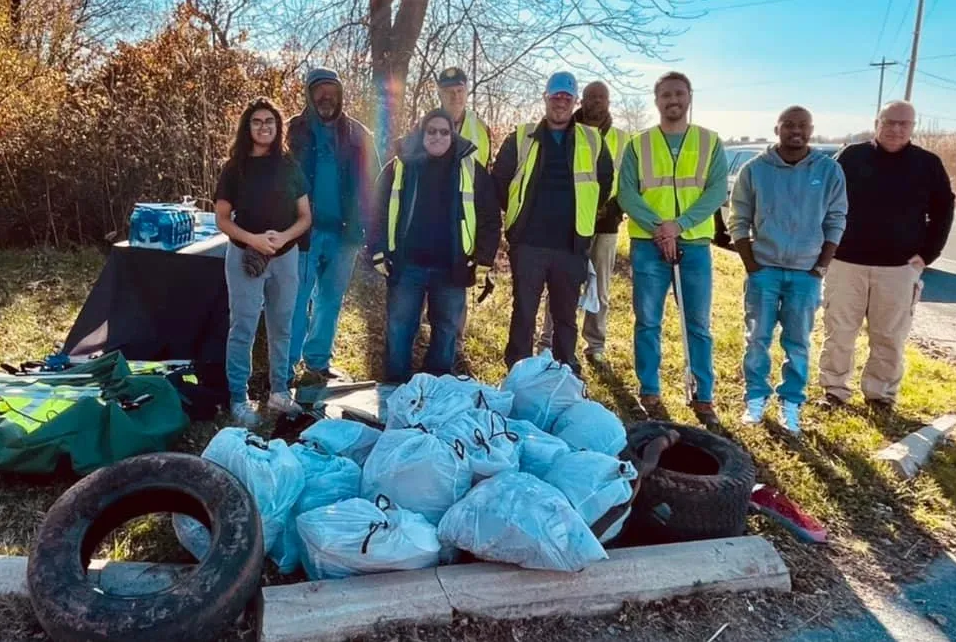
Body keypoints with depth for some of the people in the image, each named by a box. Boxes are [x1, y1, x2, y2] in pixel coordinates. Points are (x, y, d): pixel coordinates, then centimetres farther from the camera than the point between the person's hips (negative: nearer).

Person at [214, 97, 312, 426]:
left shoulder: (289, 166, 4)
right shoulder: (235, 167, -2)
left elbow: (305, 216, 4)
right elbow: (222, 219, -2)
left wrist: (283, 237, -14)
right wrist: (253, 239, -18)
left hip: (286, 257, 3)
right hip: (245, 257, -3)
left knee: (281, 327, 11)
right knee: (242, 329, 0)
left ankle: (279, 392, 23)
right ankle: (239, 398, 8)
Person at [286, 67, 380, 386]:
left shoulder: (356, 133, 6)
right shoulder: (294, 131, 1)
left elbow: (370, 182, 4)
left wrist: (363, 224, -7)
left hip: (343, 230, 3)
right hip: (305, 228, -2)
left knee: (330, 299, 10)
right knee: (298, 298, -3)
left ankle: (318, 362, 22)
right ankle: (287, 367, 4)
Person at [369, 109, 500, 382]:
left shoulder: (471, 169, 4)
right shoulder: (399, 166, 5)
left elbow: (490, 218, 4)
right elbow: (378, 212, 5)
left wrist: (484, 258, -3)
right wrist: (378, 252, -4)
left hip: (451, 266, 1)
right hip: (406, 265, 0)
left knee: (446, 330, 10)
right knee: (399, 328, 4)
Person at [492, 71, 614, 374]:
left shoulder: (592, 141, 8)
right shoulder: (521, 138, 4)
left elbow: (606, 183, 19)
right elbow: (499, 181, 10)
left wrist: (584, 213, 15)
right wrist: (518, 213, 10)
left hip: (572, 245, 1)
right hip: (528, 243, -1)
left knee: (566, 316, 11)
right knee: (523, 313, 4)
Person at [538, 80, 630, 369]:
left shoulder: (622, 139, 11)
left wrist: (615, 208, -5)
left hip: (606, 224, 3)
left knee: (600, 291, 7)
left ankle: (595, 347, 18)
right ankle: (547, 346, 5)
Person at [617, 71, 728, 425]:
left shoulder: (710, 142, 7)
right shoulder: (638, 144, 5)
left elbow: (717, 191, -3)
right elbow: (626, 193, -3)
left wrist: (678, 224, -17)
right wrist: (658, 228, -17)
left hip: (695, 244, 1)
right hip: (648, 245, 0)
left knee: (699, 325, 6)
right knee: (648, 323, 5)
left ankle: (703, 397, 17)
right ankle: (650, 393, 17)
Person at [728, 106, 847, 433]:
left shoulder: (829, 170, 0)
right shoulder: (755, 169, -3)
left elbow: (836, 221, 4)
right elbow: (738, 221, 1)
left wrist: (821, 266, -2)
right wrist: (751, 265, -4)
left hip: (806, 272, 1)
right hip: (764, 269, 0)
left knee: (798, 343, 6)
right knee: (757, 339, 4)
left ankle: (791, 403, 18)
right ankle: (755, 398, 18)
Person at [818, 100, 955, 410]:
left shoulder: (928, 164, 3)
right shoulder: (852, 156, 2)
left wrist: (928, 253, 1)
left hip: (899, 267, 1)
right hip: (846, 262, 0)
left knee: (890, 337, 6)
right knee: (838, 332, 5)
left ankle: (881, 393, 20)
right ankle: (834, 389, 17)